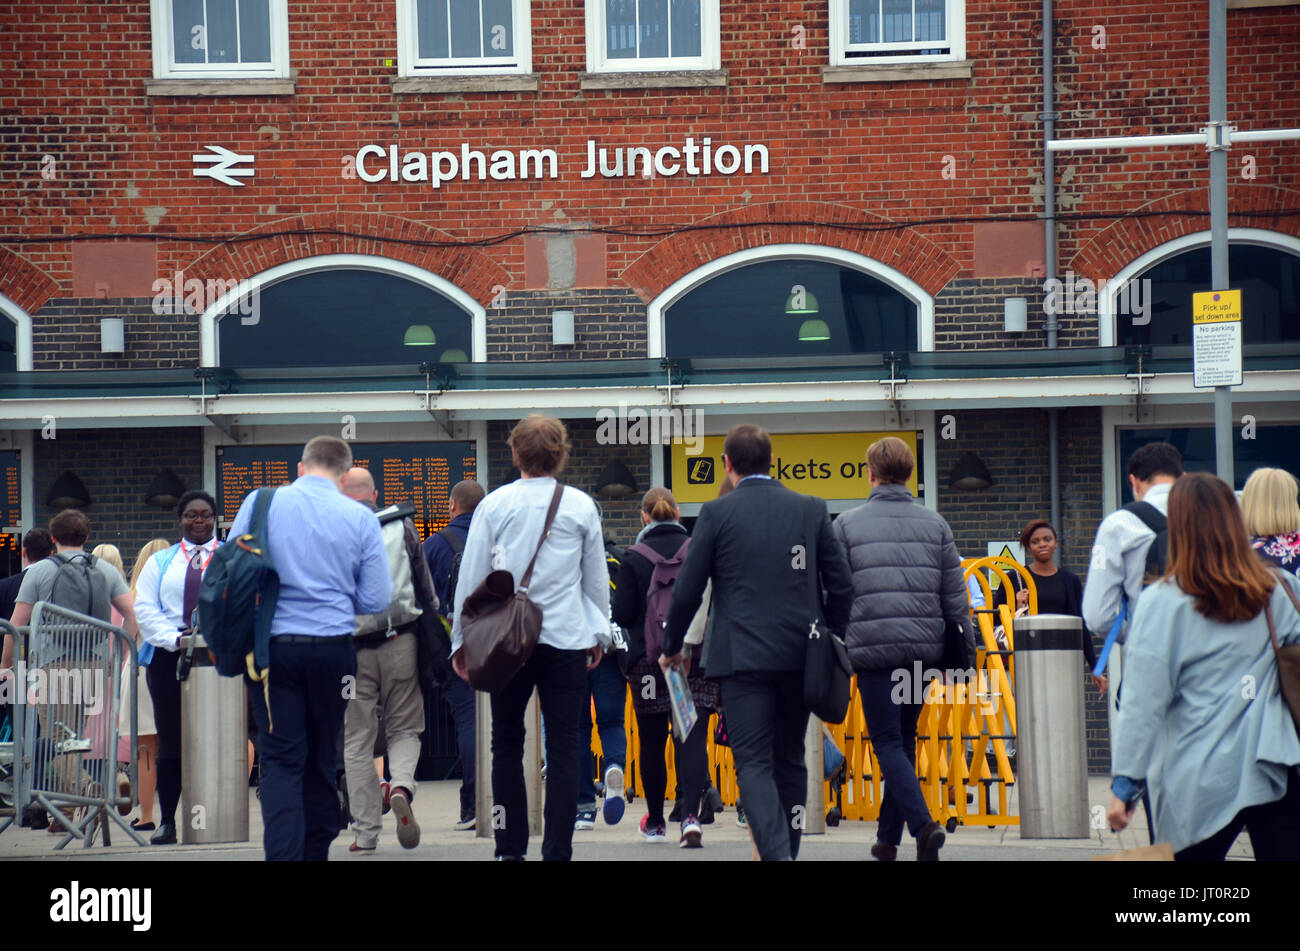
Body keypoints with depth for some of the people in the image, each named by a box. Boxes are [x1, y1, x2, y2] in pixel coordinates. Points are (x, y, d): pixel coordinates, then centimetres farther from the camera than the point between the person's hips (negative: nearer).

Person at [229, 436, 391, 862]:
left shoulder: (261, 502, 0)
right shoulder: (360, 518, 0)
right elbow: (377, 599, 0)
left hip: (273, 647, -1)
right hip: (333, 648, 1)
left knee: (281, 761, -2)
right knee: (321, 759, 14)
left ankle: (283, 854, -16)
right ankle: (315, 851, 22)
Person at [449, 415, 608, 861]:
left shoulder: (494, 505, 1)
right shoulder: (581, 506, 3)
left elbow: (471, 577, 4)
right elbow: (597, 578, 10)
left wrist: (462, 639, 13)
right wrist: (598, 634, 22)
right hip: (567, 639, 0)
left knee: (506, 744, 10)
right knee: (563, 748, 1)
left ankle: (510, 848, 9)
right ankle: (557, 850, -2)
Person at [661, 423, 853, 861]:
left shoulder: (717, 513, -3)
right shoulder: (811, 509, 6)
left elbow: (687, 590, 0)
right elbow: (841, 586, 6)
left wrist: (672, 647, 14)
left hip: (743, 656, -3)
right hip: (800, 656, 4)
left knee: (753, 763, -5)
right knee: (790, 760, 15)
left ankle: (776, 854, -22)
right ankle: (787, 851, 21)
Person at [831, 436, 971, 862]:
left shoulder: (847, 524, 1)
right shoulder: (934, 523, 9)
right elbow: (955, 595, 8)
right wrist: (966, 650, 14)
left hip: (872, 646, -3)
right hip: (924, 647, 3)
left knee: (888, 743, -2)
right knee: (904, 740, 15)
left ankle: (923, 824, -22)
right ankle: (887, 836, 21)